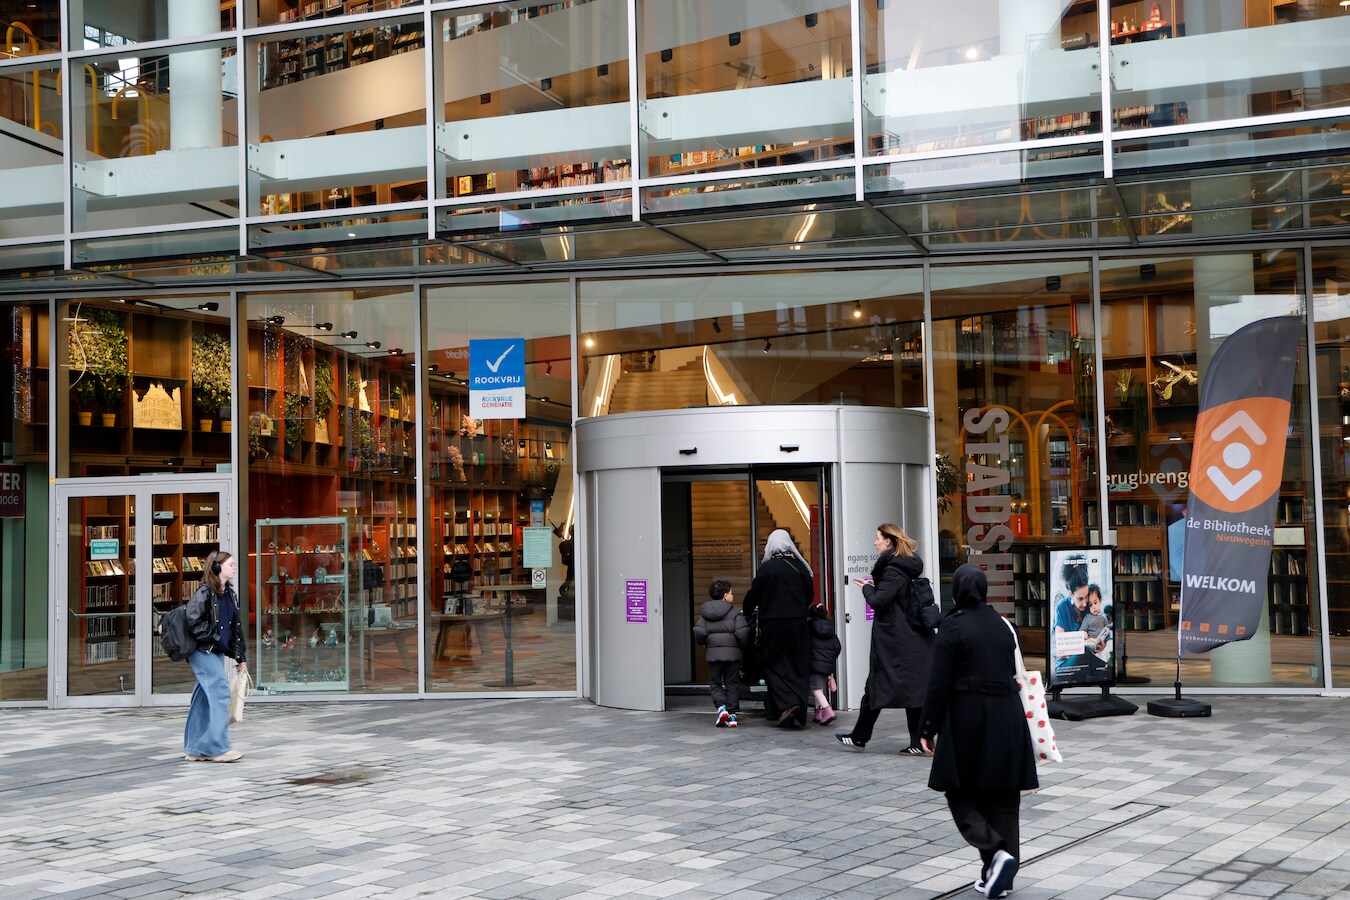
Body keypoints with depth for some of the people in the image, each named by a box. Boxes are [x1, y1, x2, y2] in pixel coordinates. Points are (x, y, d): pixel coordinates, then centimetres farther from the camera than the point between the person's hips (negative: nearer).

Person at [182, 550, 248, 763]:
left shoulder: (230, 594, 13)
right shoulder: (204, 593, -12)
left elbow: (236, 626, 16)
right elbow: (193, 622, -20)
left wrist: (241, 657, 16)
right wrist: (216, 640, -16)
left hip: (217, 653, 9)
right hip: (202, 651, -9)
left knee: (204, 698, 10)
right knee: (221, 692, -15)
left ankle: (194, 749, 16)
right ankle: (218, 747, -14)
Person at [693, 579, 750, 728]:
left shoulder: (705, 613, 5)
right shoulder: (734, 613, -4)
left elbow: (698, 631, -5)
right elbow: (742, 632, -11)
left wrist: (701, 643, 16)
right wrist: (743, 646, 8)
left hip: (713, 653, 2)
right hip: (732, 652, -2)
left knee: (714, 683, 11)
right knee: (732, 683, 7)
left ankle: (721, 706, -12)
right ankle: (732, 714, 2)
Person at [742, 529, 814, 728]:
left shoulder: (767, 568, -7)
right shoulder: (800, 566, 2)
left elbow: (753, 594, -3)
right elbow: (810, 593, 11)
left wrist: (748, 614, 16)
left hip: (772, 622, -3)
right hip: (797, 622, 3)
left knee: (772, 664, 6)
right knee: (798, 665, 7)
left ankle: (787, 703, -13)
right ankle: (798, 714, 2)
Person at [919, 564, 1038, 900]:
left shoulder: (952, 626, -9)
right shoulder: (1001, 623, 9)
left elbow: (940, 682, -10)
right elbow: (1012, 672, 14)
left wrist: (929, 728, -3)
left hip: (967, 716, -5)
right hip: (1007, 716, 6)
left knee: (962, 795, 5)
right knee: (1002, 798, 10)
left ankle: (996, 852, -17)